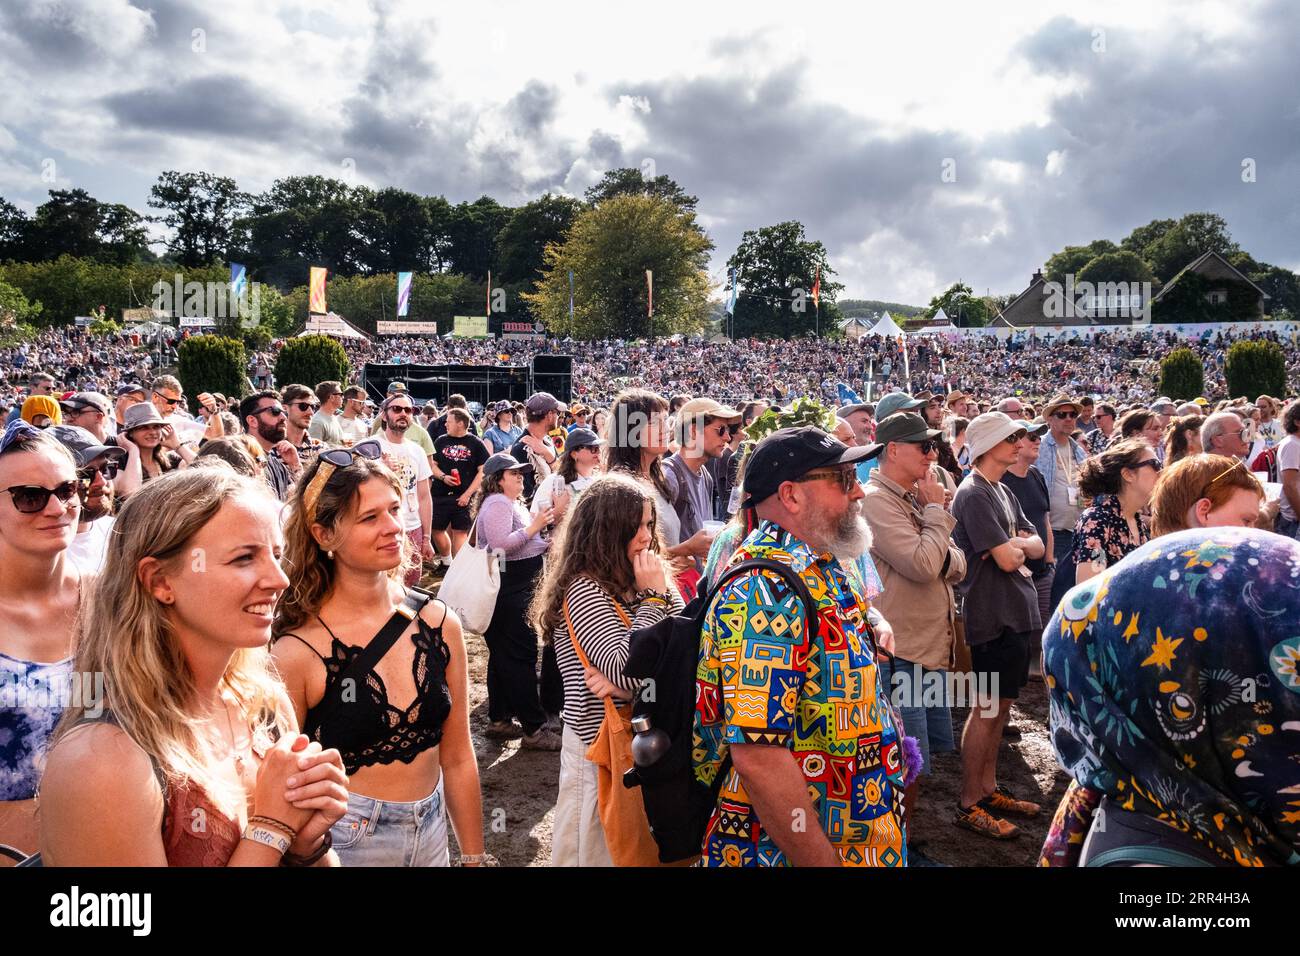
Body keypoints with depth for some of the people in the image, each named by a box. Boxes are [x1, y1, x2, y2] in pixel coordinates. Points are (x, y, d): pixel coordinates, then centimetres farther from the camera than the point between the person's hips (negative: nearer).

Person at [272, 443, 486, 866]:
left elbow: (457, 761, 2)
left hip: (432, 833, 4)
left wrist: (473, 857, 4)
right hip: (344, 843, -4)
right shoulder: (297, 653, -18)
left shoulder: (439, 622, -7)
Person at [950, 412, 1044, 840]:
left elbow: (1037, 546, 10)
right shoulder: (973, 494, -16)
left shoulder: (1003, 493, 15)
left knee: (1001, 705, 15)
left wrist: (1015, 545, -10)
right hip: (992, 615, -9)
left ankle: (989, 788, 26)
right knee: (986, 708, -3)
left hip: (1016, 612, 9)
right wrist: (1016, 547, 0)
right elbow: (1006, 559, -21)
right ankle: (968, 804, 6)